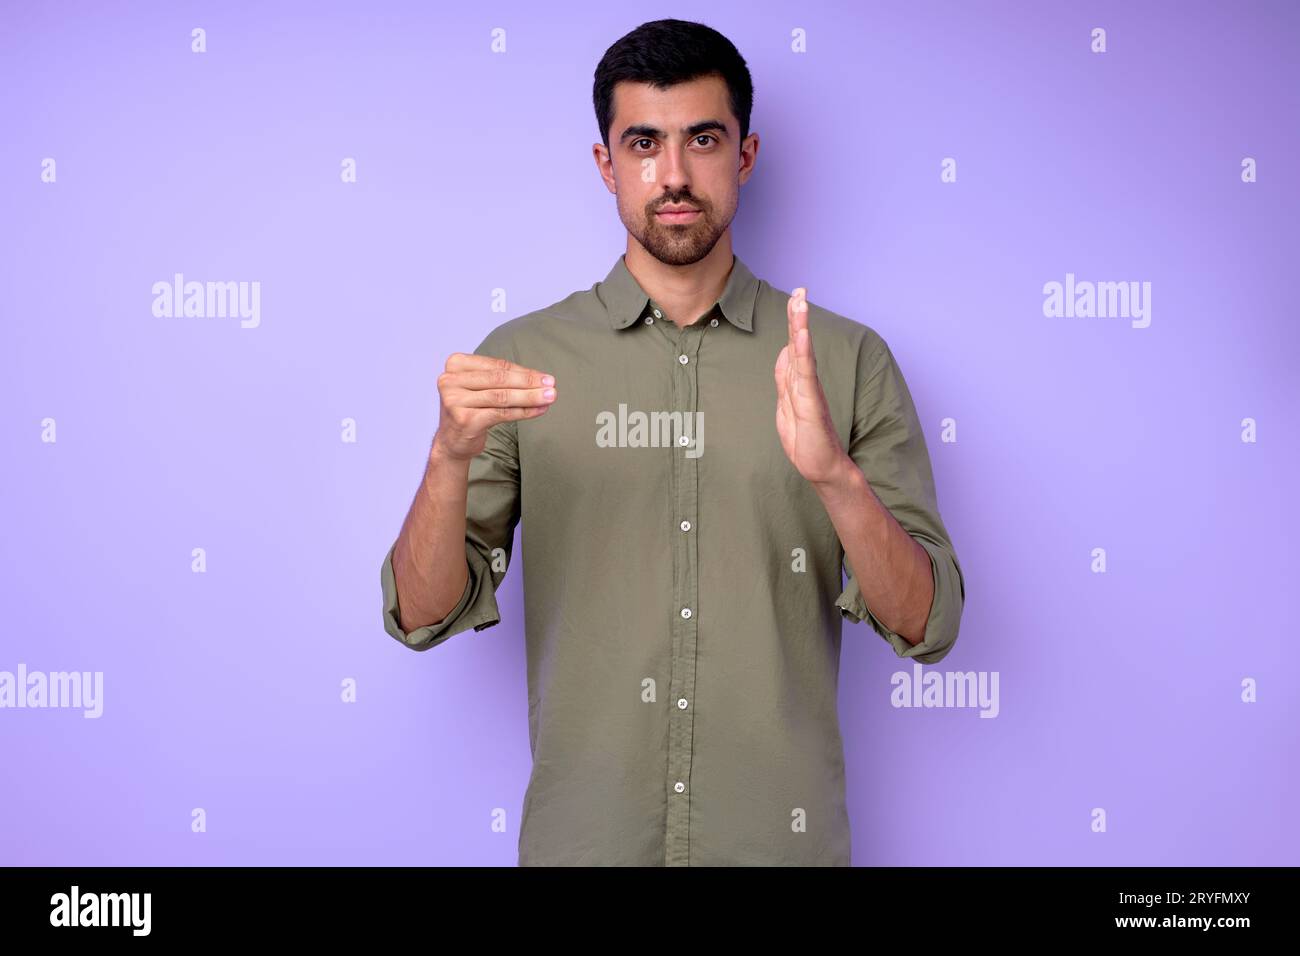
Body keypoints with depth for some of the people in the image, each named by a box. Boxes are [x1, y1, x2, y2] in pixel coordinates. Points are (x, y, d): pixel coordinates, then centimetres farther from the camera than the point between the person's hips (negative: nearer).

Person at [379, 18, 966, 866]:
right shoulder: (523, 356, -3)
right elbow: (422, 617, -6)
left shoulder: (849, 360, -4)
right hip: (583, 835, 0)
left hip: (783, 836, 0)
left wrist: (836, 476, -26)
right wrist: (451, 457, -24)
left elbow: (926, 627, -8)